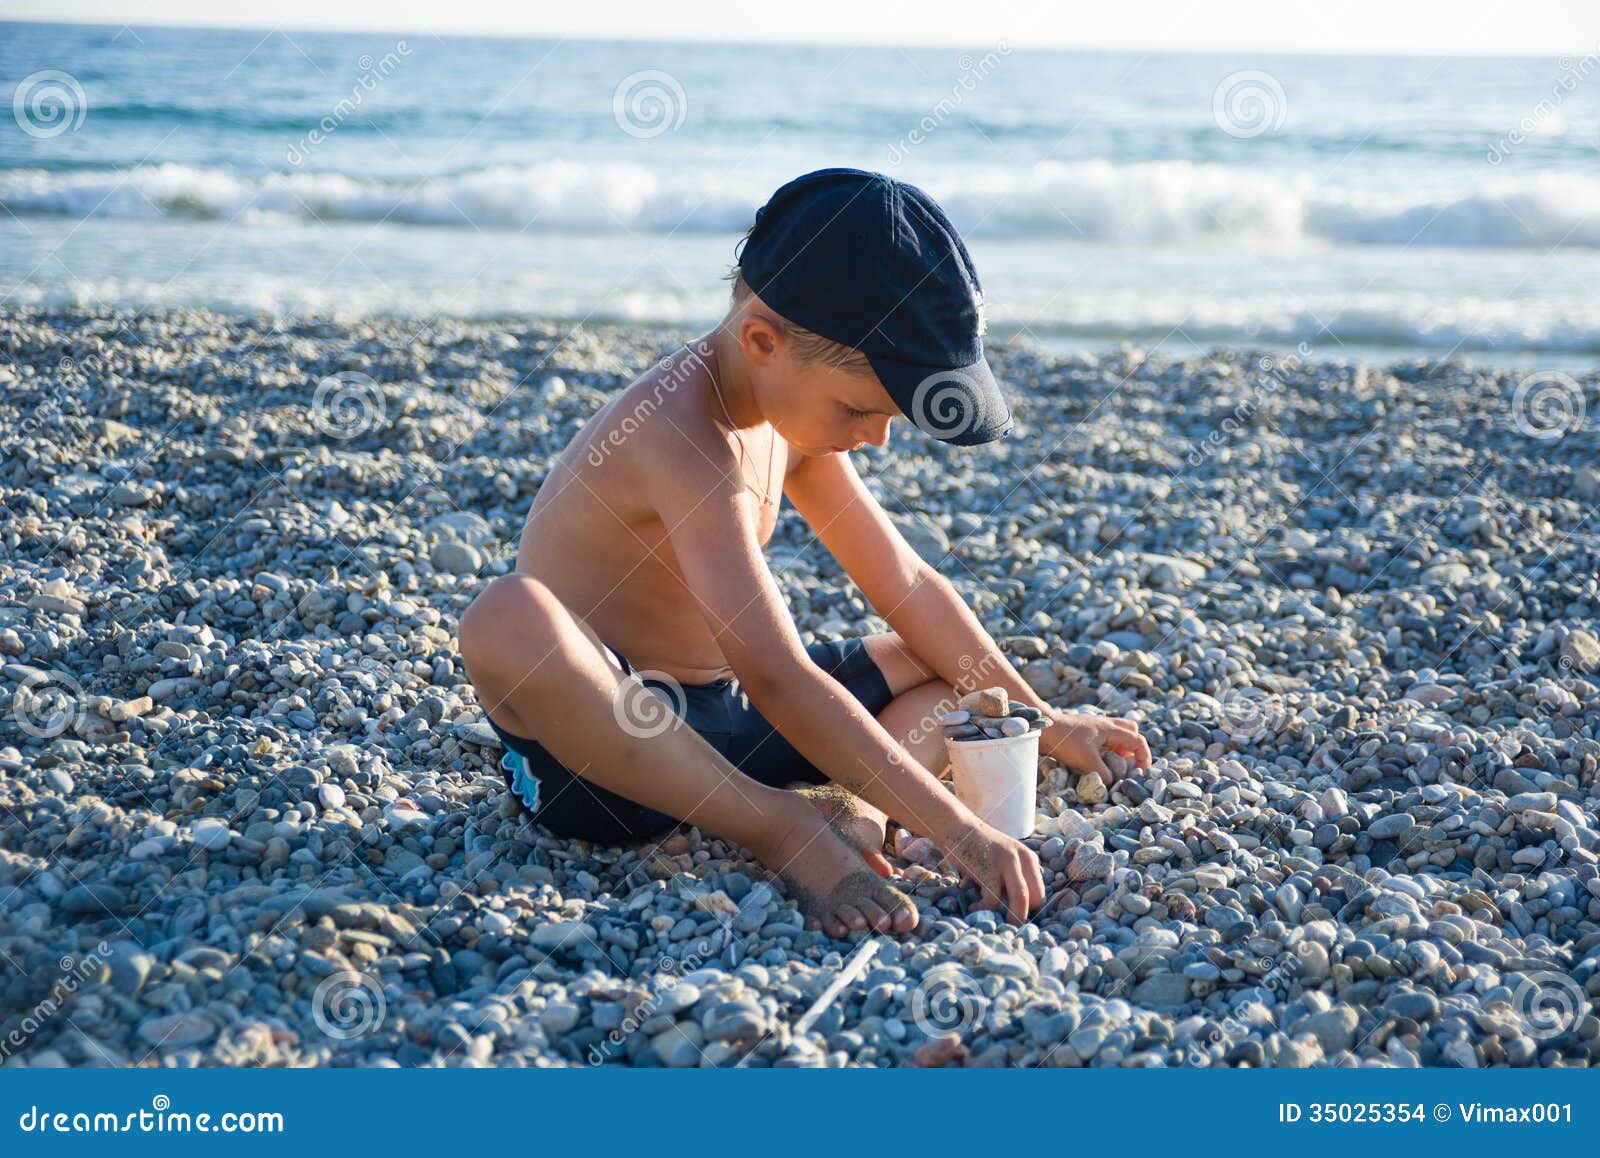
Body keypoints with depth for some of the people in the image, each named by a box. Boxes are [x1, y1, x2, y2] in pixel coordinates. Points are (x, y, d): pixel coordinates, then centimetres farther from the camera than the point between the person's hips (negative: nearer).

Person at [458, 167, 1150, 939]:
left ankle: (845, 808, -19)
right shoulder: (685, 435, -27)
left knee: (951, 665, 13)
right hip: (600, 739, -9)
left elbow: (905, 584, 11)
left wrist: (1042, 724, 11)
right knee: (506, 622, -41)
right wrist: (956, 830, -36)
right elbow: (776, 676, -35)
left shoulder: (788, 412, 2)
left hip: (727, 718, 9)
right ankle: (782, 825, -26)